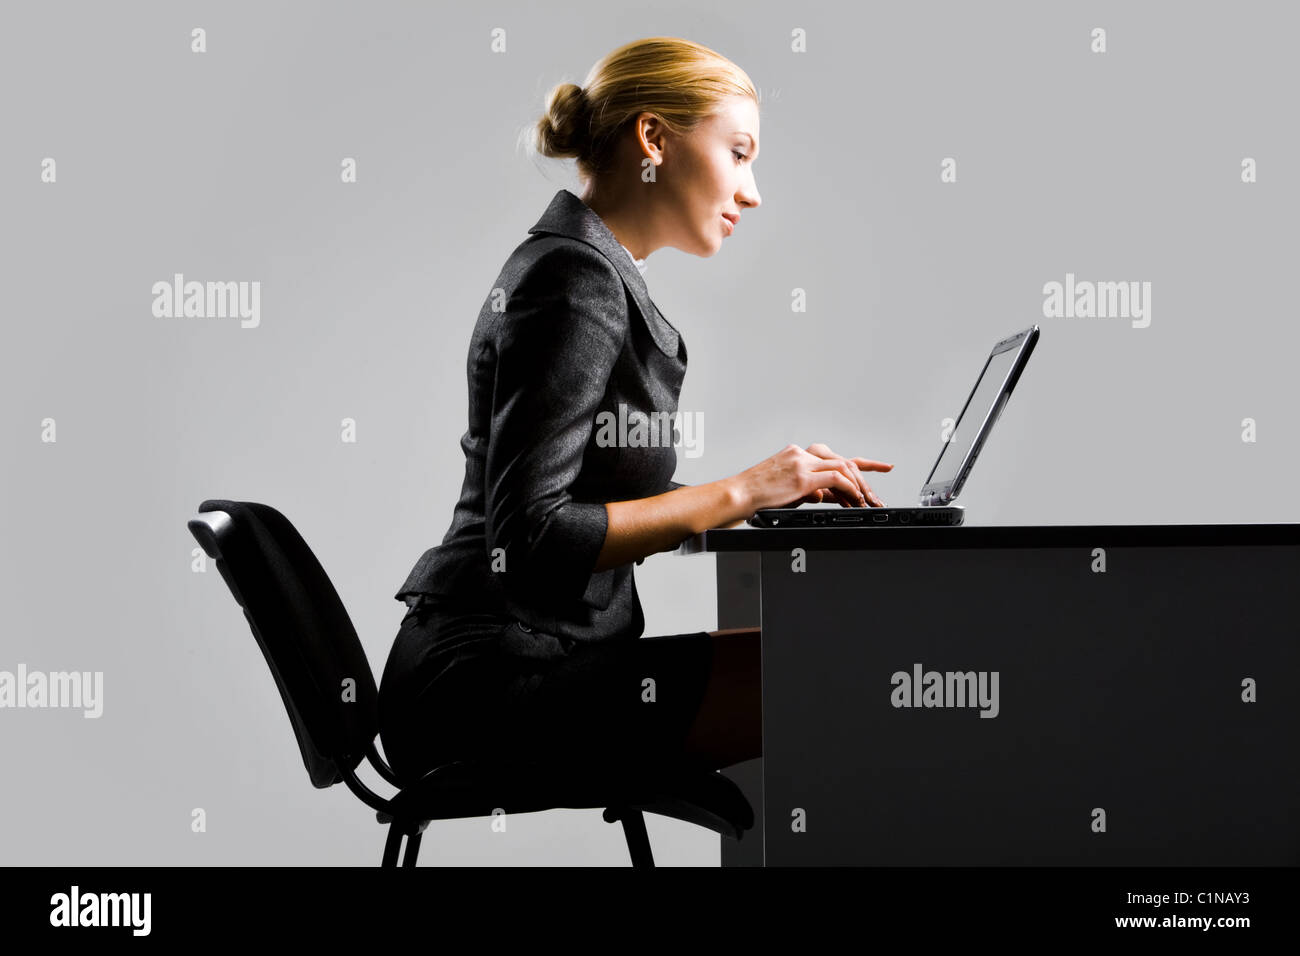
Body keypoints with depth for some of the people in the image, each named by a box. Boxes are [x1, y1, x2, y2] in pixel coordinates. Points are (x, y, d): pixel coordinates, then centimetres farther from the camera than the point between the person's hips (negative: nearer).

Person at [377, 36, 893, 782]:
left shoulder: (581, 271, 17)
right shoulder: (574, 282, -13)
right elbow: (530, 539, -21)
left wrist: (786, 484, 11)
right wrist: (741, 493, -17)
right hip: (496, 684, -11)